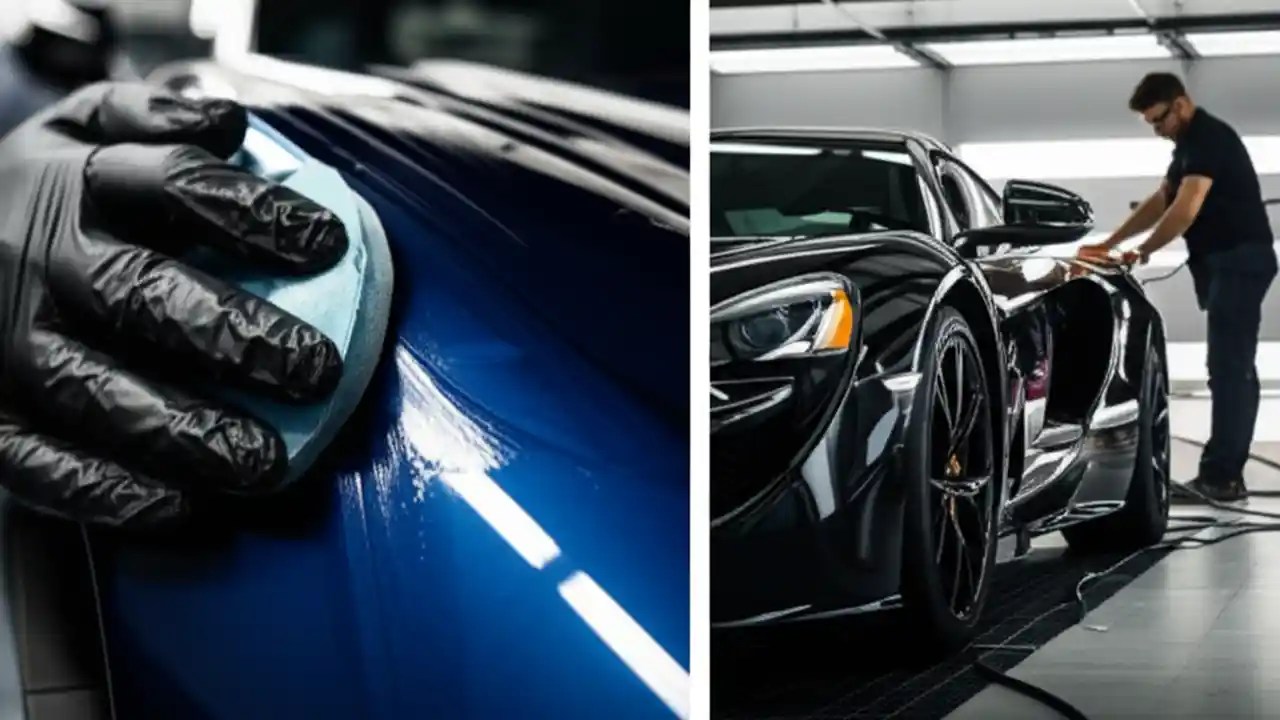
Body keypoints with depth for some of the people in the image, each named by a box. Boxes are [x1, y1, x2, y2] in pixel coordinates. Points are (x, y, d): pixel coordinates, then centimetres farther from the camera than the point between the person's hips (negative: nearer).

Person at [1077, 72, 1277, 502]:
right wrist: (1109, 243, 18)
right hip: (1224, 263, 11)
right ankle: (1226, 475, 12)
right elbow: (1161, 203, 24)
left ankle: (1220, 476, -14)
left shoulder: (1210, 138, -15)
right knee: (1232, 368, 10)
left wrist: (1143, 252, -11)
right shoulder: (1190, 143, 18)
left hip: (1240, 261, -11)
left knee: (1229, 368, -12)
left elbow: (1186, 210, -22)